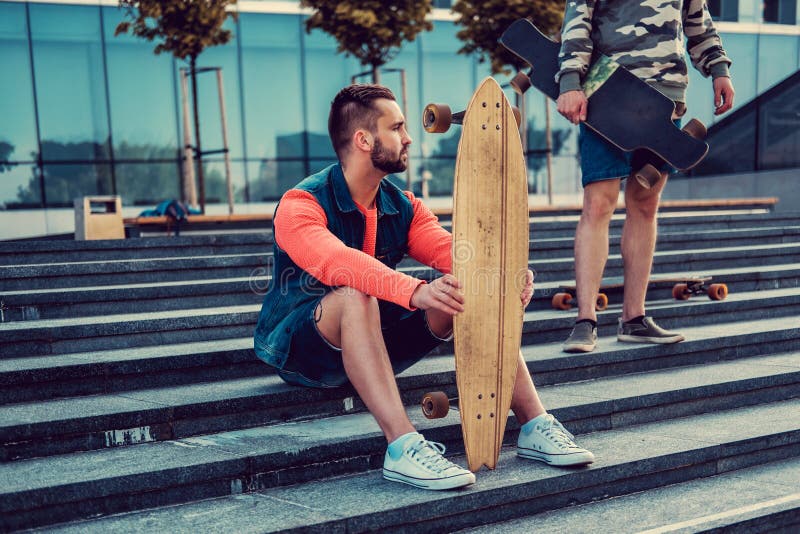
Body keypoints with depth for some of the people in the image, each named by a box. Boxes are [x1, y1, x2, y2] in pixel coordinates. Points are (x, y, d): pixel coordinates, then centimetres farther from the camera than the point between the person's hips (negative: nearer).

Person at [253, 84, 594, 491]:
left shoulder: (403, 207, 4)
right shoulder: (300, 206, -17)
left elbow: (451, 251, -13)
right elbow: (337, 262, -38)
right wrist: (415, 291, -53)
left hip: (376, 341, 6)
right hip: (298, 349, -5)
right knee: (354, 297, -38)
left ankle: (534, 426, -16)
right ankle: (403, 447, -43)